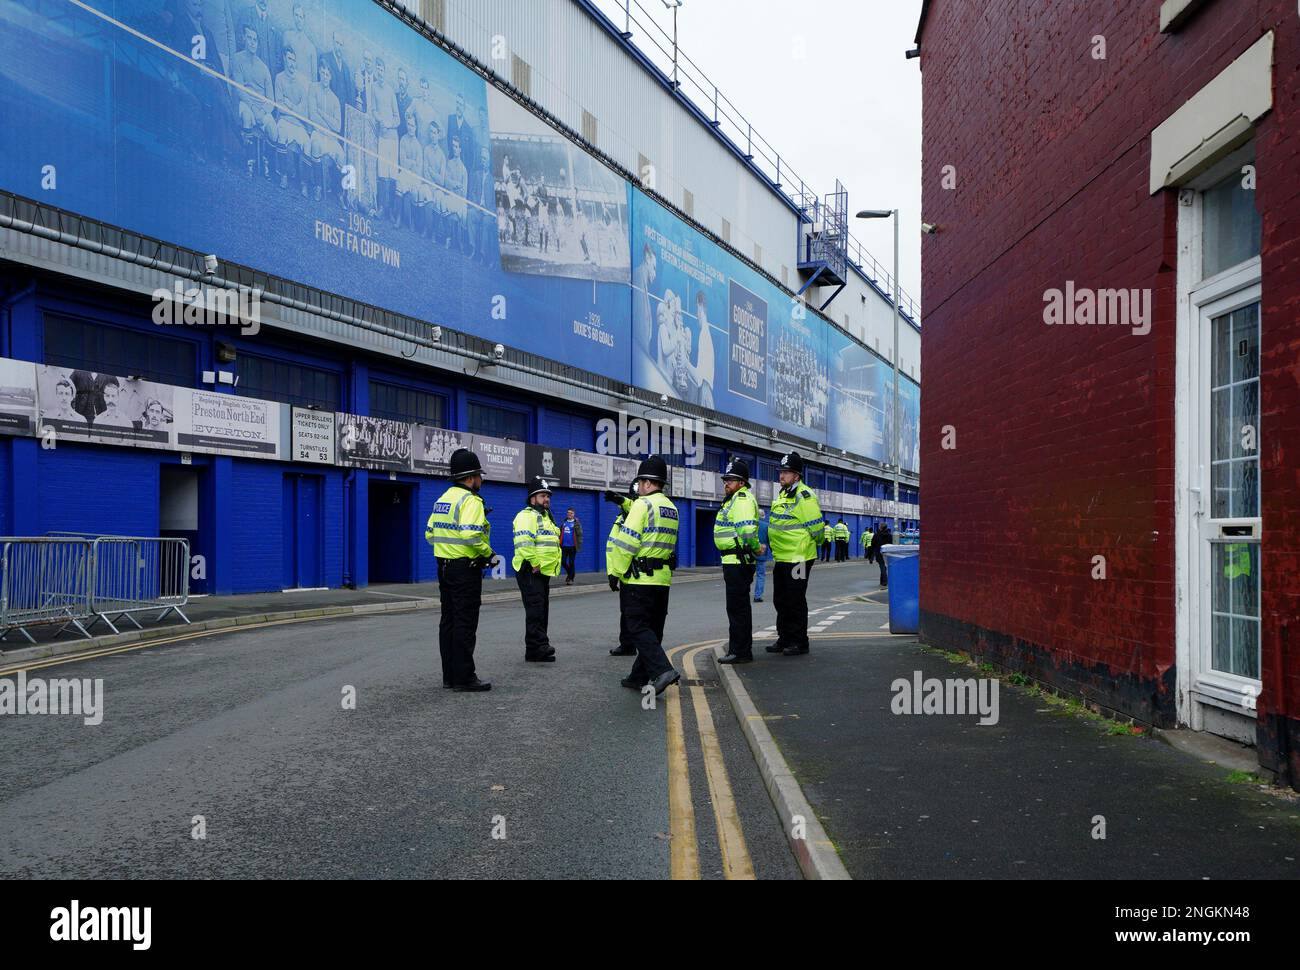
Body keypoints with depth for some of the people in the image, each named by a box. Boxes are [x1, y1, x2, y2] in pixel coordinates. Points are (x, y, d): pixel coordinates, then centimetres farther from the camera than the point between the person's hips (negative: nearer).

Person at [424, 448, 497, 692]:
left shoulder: (442, 499, 14)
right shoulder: (470, 500, -14)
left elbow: (430, 533, 17)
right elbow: (471, 534, -27)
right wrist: (489, 554, -15)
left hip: (445, 567, 9)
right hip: (465, 569, -9)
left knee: (448, 621, 12)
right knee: (465, 624, -4)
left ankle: (450, 675, 19)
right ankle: (464, 677, -1)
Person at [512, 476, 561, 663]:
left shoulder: (546, 516, 22)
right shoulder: (527, 515, -10)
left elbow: (553, 544, 30)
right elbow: (524, 542, -24)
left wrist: (555, 564, 20)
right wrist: (534, 564, -23)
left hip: (543, 572, 10)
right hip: (530, 572, -10)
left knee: (542, 610, 10)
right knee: (535, 609, -15)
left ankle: (535, 650, 16)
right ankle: (539, 646, -19)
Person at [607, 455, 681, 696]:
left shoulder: (643, 504, -12)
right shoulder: (671, 508, 14)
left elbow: (627, 543, -17)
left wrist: (615, 572, -10)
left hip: (639, 579, -8)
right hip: (663, 579, 8)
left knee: (638, 629, -5)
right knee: (652, 629, 13)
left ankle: (662, 670, -19)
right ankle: (639, 677, 22)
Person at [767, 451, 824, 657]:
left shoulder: (804, 496, -16)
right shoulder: (782, 494, 14)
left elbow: (816, 526, -16)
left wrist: (809, 544, -2)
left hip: (798, 558, -9)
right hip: (781, 557, 9)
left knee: (795, 601, -2)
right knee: (781, 600, 15)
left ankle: (799, 642, 8)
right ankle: (784, 638, 25)